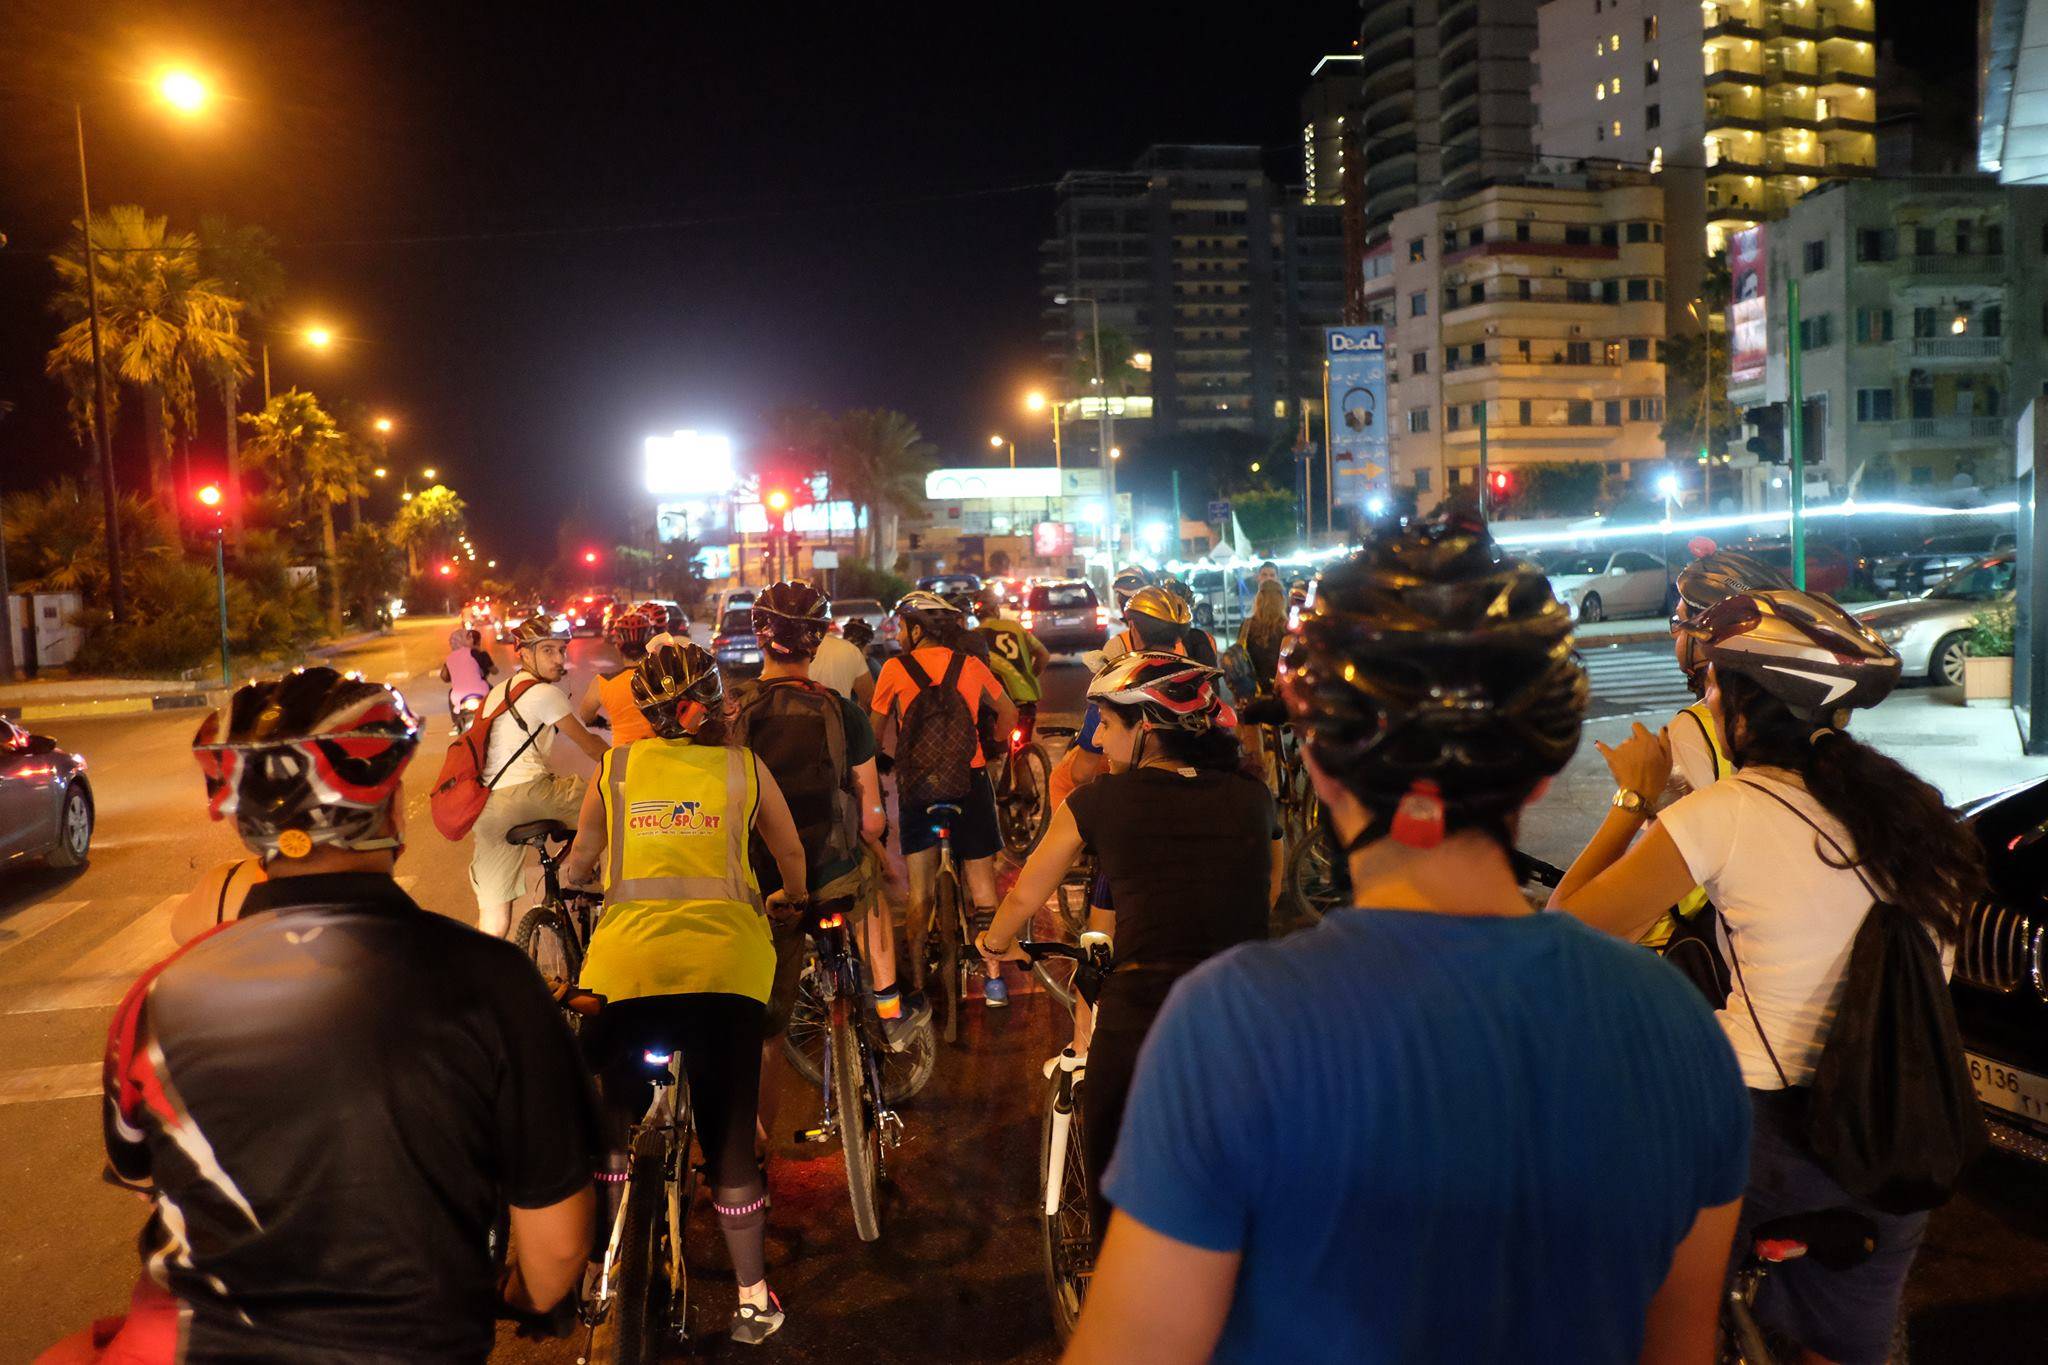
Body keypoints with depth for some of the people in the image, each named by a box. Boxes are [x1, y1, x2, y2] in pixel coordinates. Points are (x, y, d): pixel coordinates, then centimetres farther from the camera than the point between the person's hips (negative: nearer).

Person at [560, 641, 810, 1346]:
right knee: (729, 1136, 9)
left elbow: (582, 856, 18)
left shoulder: (615, 766, 8)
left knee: (609, 1115, 21)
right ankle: (753, 1301, 14)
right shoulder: (744, 768, 7)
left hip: (625, 960, 0)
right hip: (727, 960, 0)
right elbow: (792, 856, 18)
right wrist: (790, 900, 39)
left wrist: (561, 882, 41)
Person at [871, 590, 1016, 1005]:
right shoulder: (971, 666, 3)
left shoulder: (895, 668, -3)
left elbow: (876, 730, 4)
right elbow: (1008, 714, 16)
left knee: (920, 887, 6)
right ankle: (995, 979, 7)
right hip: (969, 781, 1)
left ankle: (919, 981, 9)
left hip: (916, 785, -1)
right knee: (981, 879, 7)